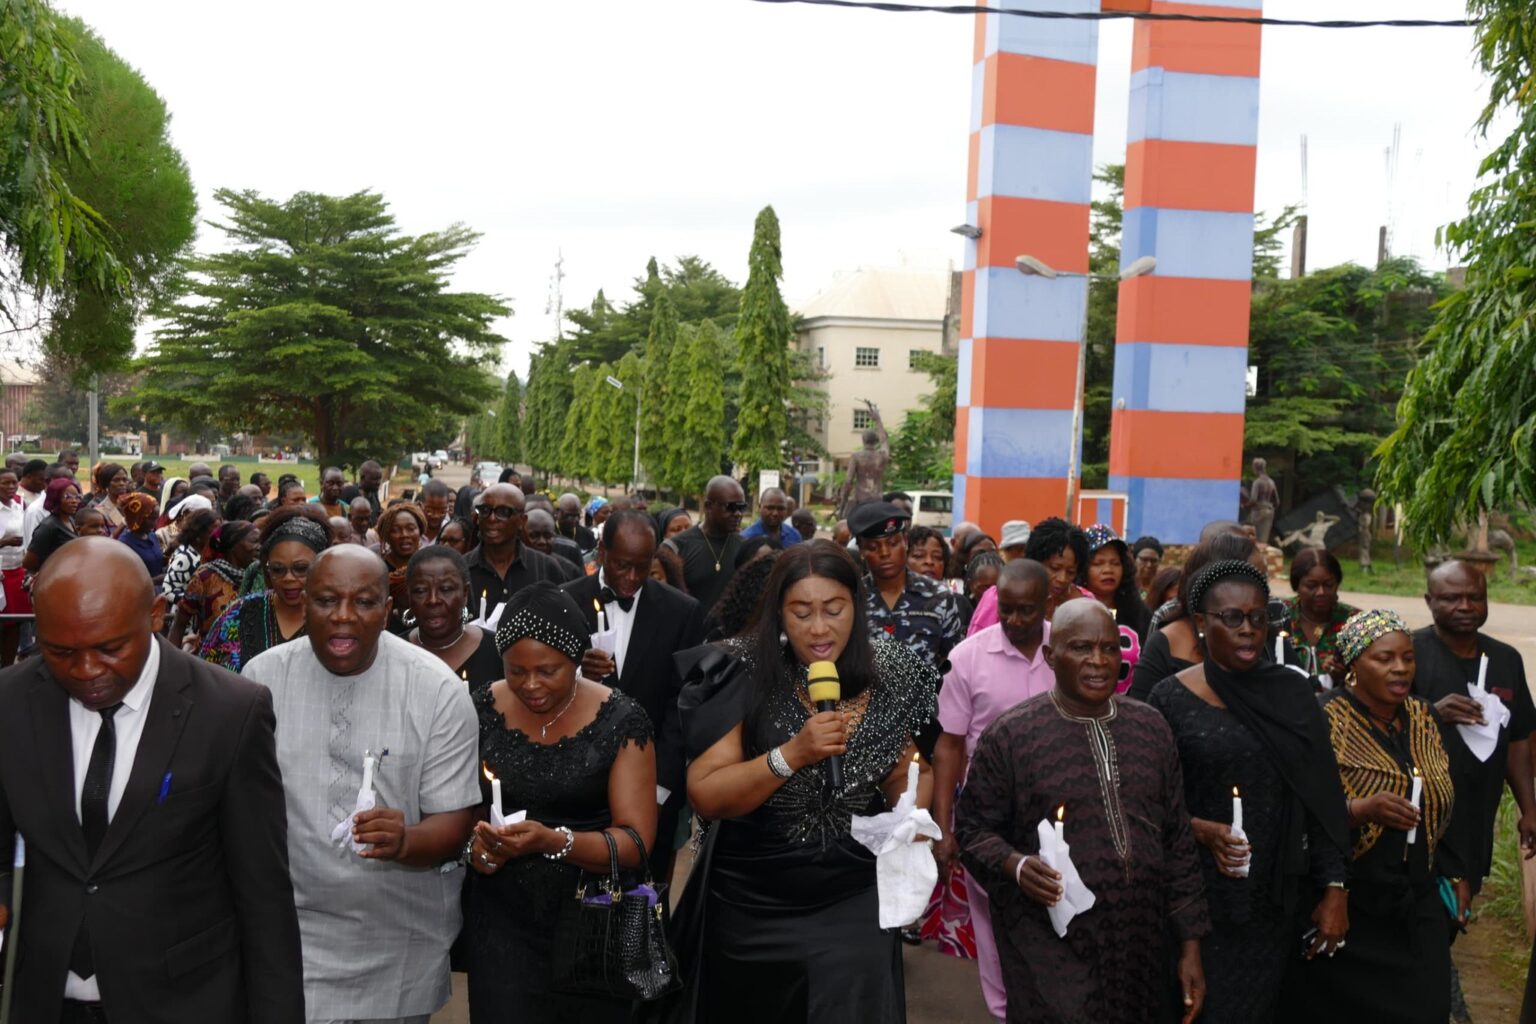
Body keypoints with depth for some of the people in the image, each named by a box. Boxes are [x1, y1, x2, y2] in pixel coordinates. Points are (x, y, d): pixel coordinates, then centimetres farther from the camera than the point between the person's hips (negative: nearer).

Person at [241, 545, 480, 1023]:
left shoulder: (439, 688, -13)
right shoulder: (262, 676, -6)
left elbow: (455, 822, -12)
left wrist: (405, 840, -33)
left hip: (403, 937, 0)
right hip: (292, 932, 1)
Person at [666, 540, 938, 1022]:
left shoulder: (890, 671, -6)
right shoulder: (744, 671, -15)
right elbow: (704, 797, -19)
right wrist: (792, 754, -30)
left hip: (853, 902, 1)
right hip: (750, 903, -1)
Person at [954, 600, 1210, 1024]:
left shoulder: (1150, 728, 6)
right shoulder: (1009, 735, -9)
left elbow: (1177, 841, 9)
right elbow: (973, 828, -2)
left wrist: (1190, 945, 8)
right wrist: (1015, 865, -23)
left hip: (1143, 950, 5)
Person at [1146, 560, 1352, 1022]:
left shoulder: (1291, 692, 2)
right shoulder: (1171, 699, -7)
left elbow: (1322, 799, 3)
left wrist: (1334, 888, 0)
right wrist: (1201, 829, -20)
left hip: (1279, 897, 3)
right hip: (1203, 896, -2)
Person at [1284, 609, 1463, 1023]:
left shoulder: (1422, 717, 5)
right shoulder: (1323, 721, -15)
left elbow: (1440, 809, 17)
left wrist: (1455, 873, 14)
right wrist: (1360, 811, -34)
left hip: (1417, 911, 5)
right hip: (1345, 912, -5)